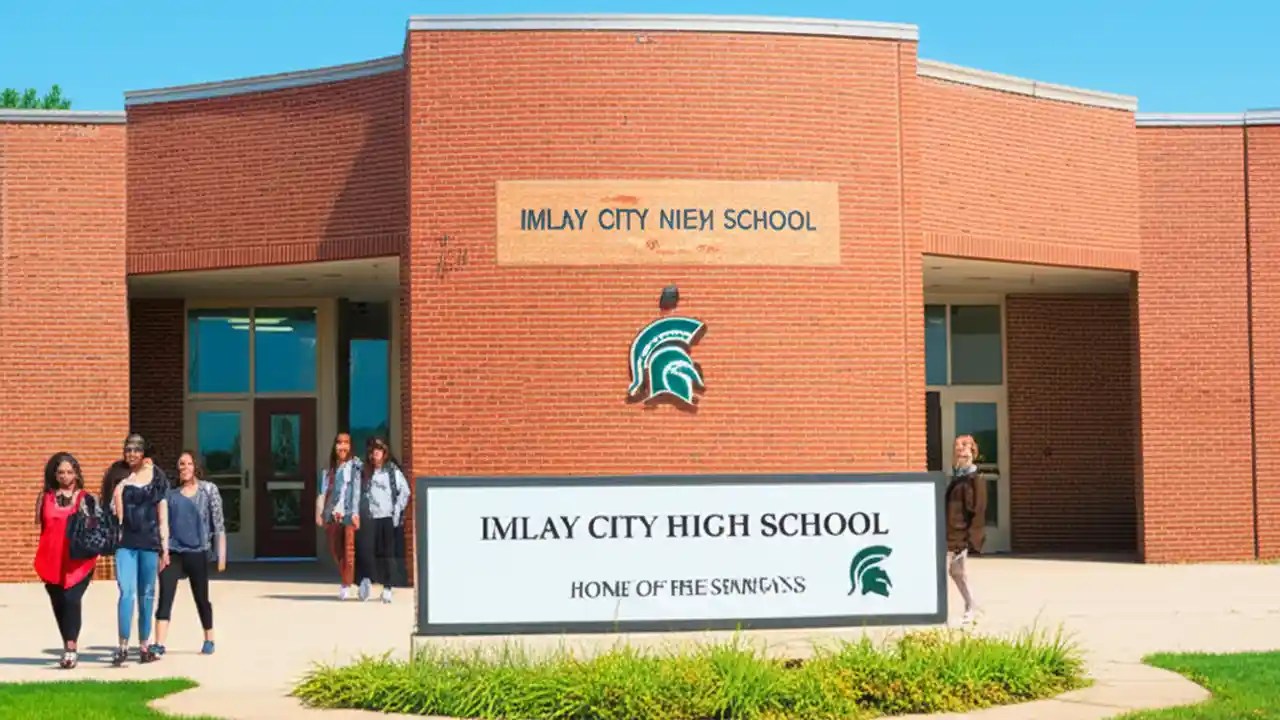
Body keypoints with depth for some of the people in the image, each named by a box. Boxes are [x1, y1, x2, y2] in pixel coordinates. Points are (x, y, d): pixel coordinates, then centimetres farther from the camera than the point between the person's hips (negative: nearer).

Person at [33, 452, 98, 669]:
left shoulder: (86, 499, 6)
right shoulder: (46, 498, 10)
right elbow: (41, 526, 14)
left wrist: (95, 561, 0)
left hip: (79, 560, -3)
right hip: (52, 561, 3)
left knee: (71, 599, -17)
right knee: (58, 603, 7)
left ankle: (70, 649, -18)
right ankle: (69, 649, 19)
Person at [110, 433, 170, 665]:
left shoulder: (156, 478, 5)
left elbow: (163, 516, 8)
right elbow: (116, 516, 2)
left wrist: (165, 549, 5)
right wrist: (118, 491, -14)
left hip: (150, 543, 1)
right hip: (125, 543, -1)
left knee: (147, 594, 7)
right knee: (126, 592, -11)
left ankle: (144, 645, 15)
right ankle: (123, 646, -11)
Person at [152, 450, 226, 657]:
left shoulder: (209, 490, 2)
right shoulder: (171, 493, 7)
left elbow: (218, 523, 0)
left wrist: (221, 553, -4)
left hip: (197, 552, -1)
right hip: (172, 552, 1)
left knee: (201, 598, 11)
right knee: (165, 597, -10)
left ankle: (209, 641, 29)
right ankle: (159, 645, -14)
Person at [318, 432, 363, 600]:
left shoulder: (355, 465, 0)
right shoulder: (329, 469, 16)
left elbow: (357, 489, -8)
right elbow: (323, 491, 14)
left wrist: (355, 513, -17)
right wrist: (319, 513, 5)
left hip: (349, 514, -5)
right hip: (333, 514, 5)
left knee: (349, 549, -6)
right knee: (335, 549, 10)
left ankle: (346, 584, 3)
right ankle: (345, 580, 27)